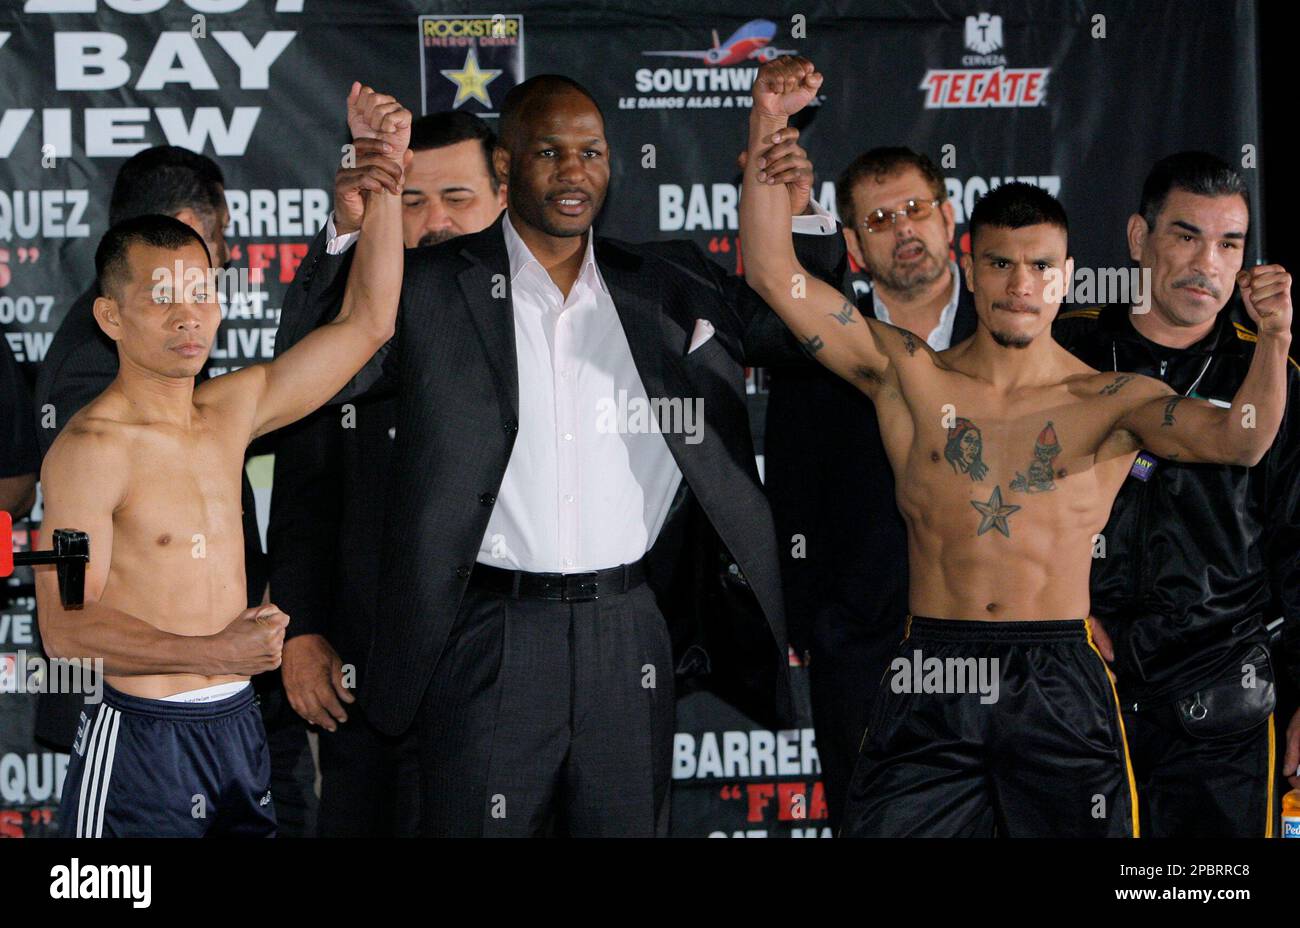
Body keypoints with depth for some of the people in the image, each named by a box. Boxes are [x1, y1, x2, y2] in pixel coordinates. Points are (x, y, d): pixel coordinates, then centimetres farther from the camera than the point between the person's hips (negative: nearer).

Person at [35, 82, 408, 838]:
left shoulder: (230, 411, 8)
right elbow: (67, 625, -18)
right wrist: (214, 652, -24)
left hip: (239, 727, 7)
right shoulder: (90, 449, -12)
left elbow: (366, 324, 11)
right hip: (142, 742, -6)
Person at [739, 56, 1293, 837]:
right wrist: (769, 128, -7)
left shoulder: (1111, 400, 4)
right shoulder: (909, 377, 7)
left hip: (1061, 686, 0)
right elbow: (774, 274, 3)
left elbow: (1237, 440, -11)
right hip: (931, 680, 1)